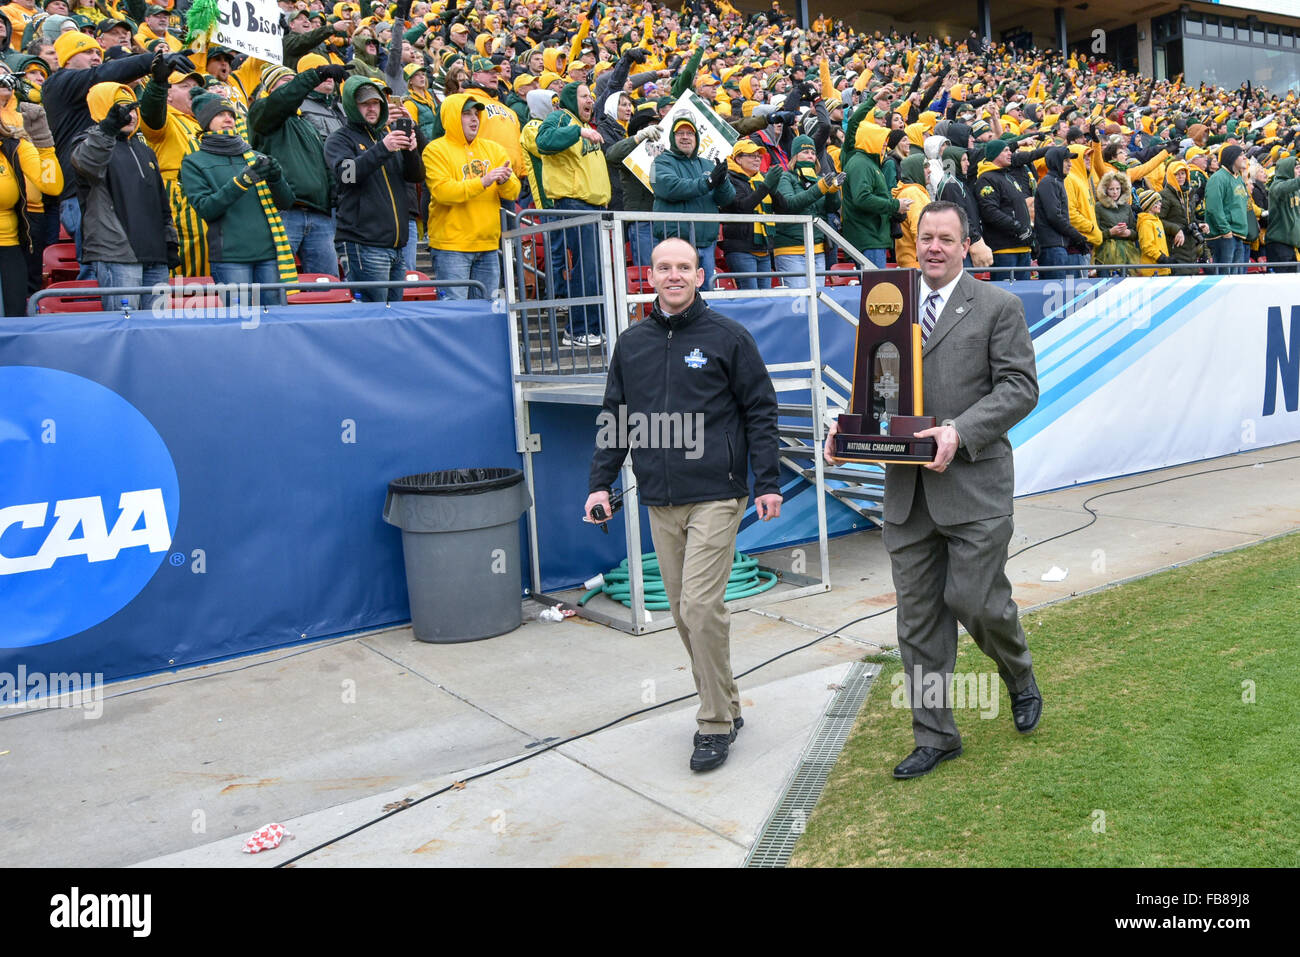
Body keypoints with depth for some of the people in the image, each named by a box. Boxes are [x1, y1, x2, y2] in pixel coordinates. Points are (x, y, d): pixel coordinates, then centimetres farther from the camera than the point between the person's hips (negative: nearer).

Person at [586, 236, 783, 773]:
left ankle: (716, 723, 3)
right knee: (682, 610, 9)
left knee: (701, 606, -11)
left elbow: (760, 411, 0)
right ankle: (725, 706, 25)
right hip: (659, 502, 5)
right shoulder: (631, 344, 12)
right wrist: (601, 481, 9)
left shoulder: (727, 337, 0)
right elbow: (613, 417, 16)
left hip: (716, 496, -5)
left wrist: (767, 481, -5)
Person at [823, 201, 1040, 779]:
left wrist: (959, 432, -19)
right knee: (918, 617, 7)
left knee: (975, 600, -2)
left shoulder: (998, 307, 1)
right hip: (907, 489, 4)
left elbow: (1020, 386, -5)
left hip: (973, 484, -4)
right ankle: (934, 736, 21)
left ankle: (1020, 677, 33)